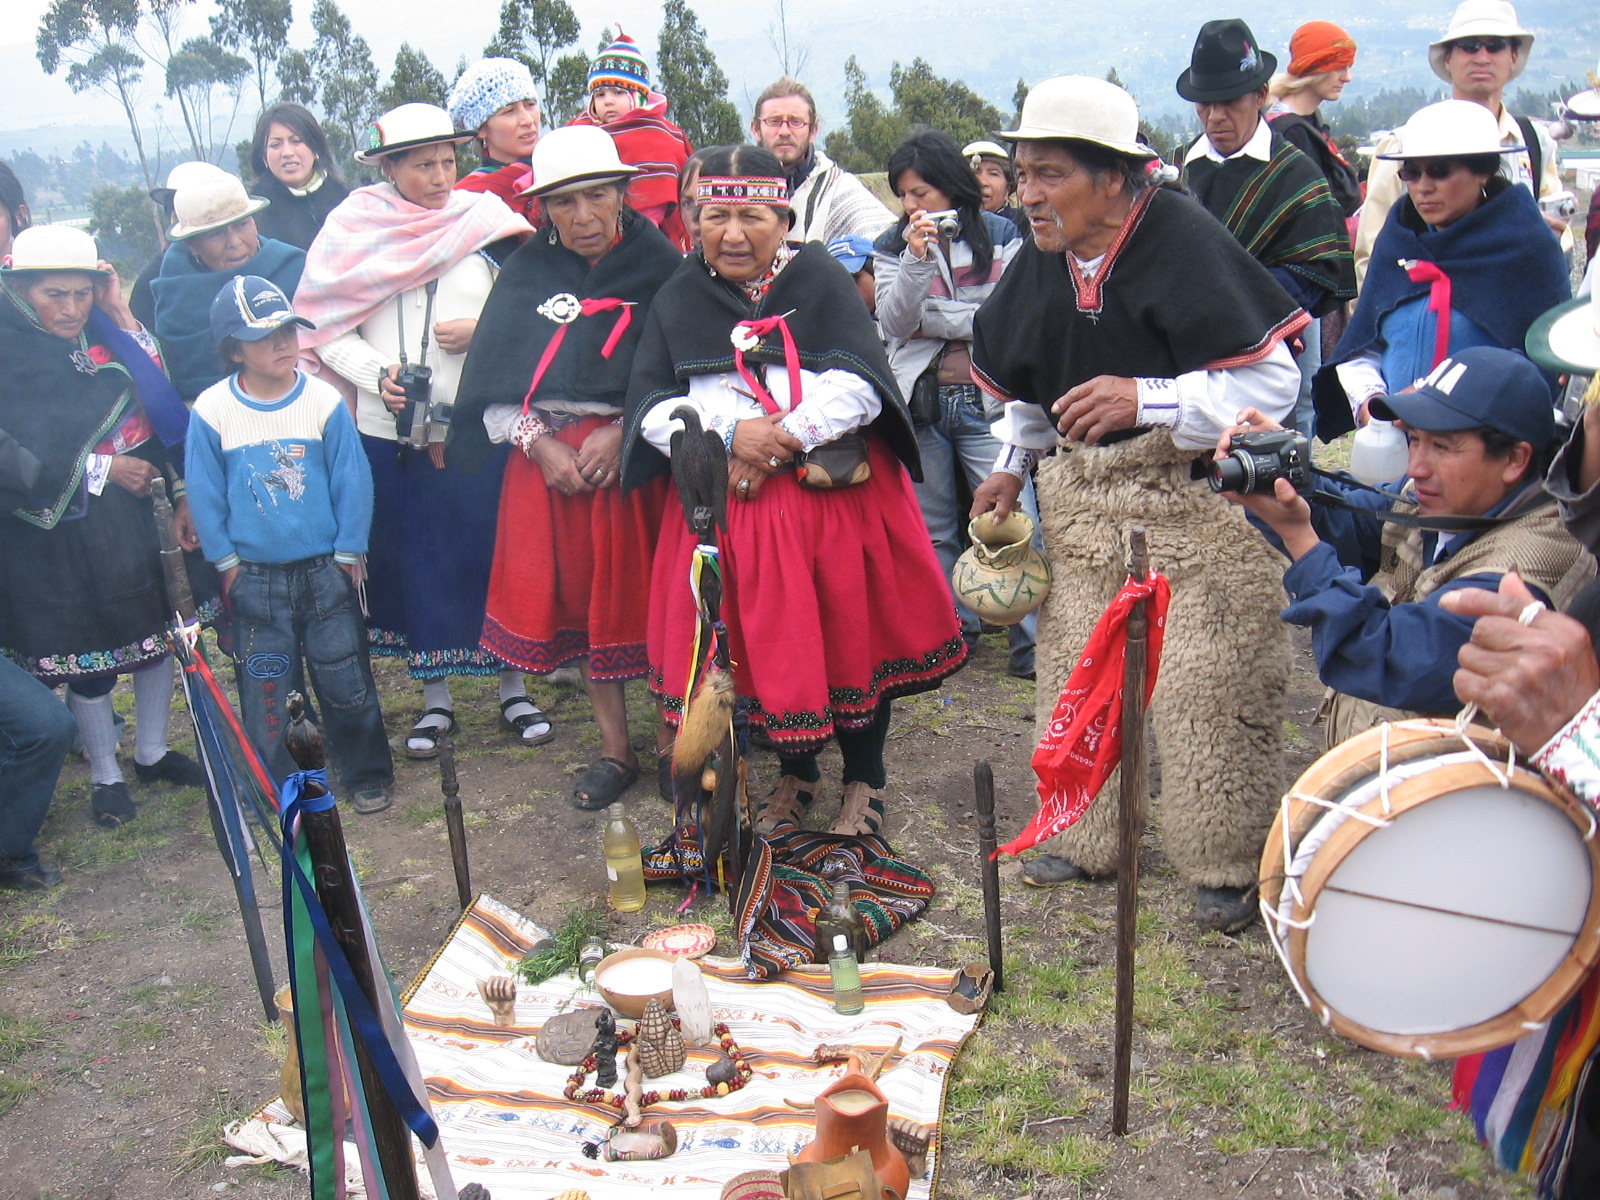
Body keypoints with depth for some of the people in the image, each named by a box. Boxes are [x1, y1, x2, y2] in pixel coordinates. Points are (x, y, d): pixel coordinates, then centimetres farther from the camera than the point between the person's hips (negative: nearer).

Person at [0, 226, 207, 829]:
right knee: (87, 657, 6)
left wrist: (184, 494, 0)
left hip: (130, 517, 5)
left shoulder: (114, 335, 2)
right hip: (57, 533, -4)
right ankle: (104, 776, 25)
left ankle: (152, 752, 34)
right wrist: (103, 469, -17)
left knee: (157, 633, 13)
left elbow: (165, 413, 5)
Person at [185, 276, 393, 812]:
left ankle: (367, 773, 23)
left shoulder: (325, 401, -8)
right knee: (262, 688, 9)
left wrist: (348, 551, -3)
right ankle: (273, 783, 25)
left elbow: (353, 480, -4)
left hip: (326, 569, 0)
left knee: (346, 680, 7)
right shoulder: (212, 411, -7)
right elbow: (204, 494, 1)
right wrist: (225, 560, 1)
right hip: (254, 578, 1)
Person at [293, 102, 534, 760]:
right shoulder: (355, 229, 3)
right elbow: (325, 331, 3)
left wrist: (483, 331, -12)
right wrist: (378, 374, -13)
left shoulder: (487, 223, 2)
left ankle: (512, 687, 21)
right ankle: (435, 698, 23)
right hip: (389, 432, 1)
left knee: (492, 552, 5)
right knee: (411, 558, 8)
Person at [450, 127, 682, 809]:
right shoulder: (526, 272, 8)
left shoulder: (658, 265, 0)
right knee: (580, 601, 8)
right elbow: (493, 385, 5)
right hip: (549, 460, 3)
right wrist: (539, 442, -9)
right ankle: (616, 751, 21)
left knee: (651, 598, 0)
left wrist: (623, 432, -15)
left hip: (636, 453, -3)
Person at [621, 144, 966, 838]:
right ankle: (794, 774, 29)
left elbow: (860, 383, -11)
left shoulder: (819, 278, 1)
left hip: (835, 498, -2)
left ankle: (865, 780, 22)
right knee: (765, 644, 7)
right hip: (727, 505, 2)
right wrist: (728, 435, -17)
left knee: (849, 635, 4)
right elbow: (650, 407, -1)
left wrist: (782, 442, -19)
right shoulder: (678, 300, 9)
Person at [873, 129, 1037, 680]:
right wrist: (916, 259, -19)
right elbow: (893, 322, -6)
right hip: (919, 402, 2)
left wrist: (929, 319, -8)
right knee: (933, 529, 9)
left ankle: (1032, 643, -3)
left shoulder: (1002, 236, 3)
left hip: (984, 401, -2)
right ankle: (951, 631, 21)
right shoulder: (892, 246, 6)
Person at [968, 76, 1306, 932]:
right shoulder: (1037, 266, 3)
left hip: (1196, 499, -6)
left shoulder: (1185, 243, -19)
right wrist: (1011, 467, 13)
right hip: (1080, 498, 7)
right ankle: (1085, 838, 27)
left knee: (1205, 682, -4)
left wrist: (1147, 398, -31)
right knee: (1074, 668, 10)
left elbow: (1272, 382, -21)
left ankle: (1225, 864, 15)